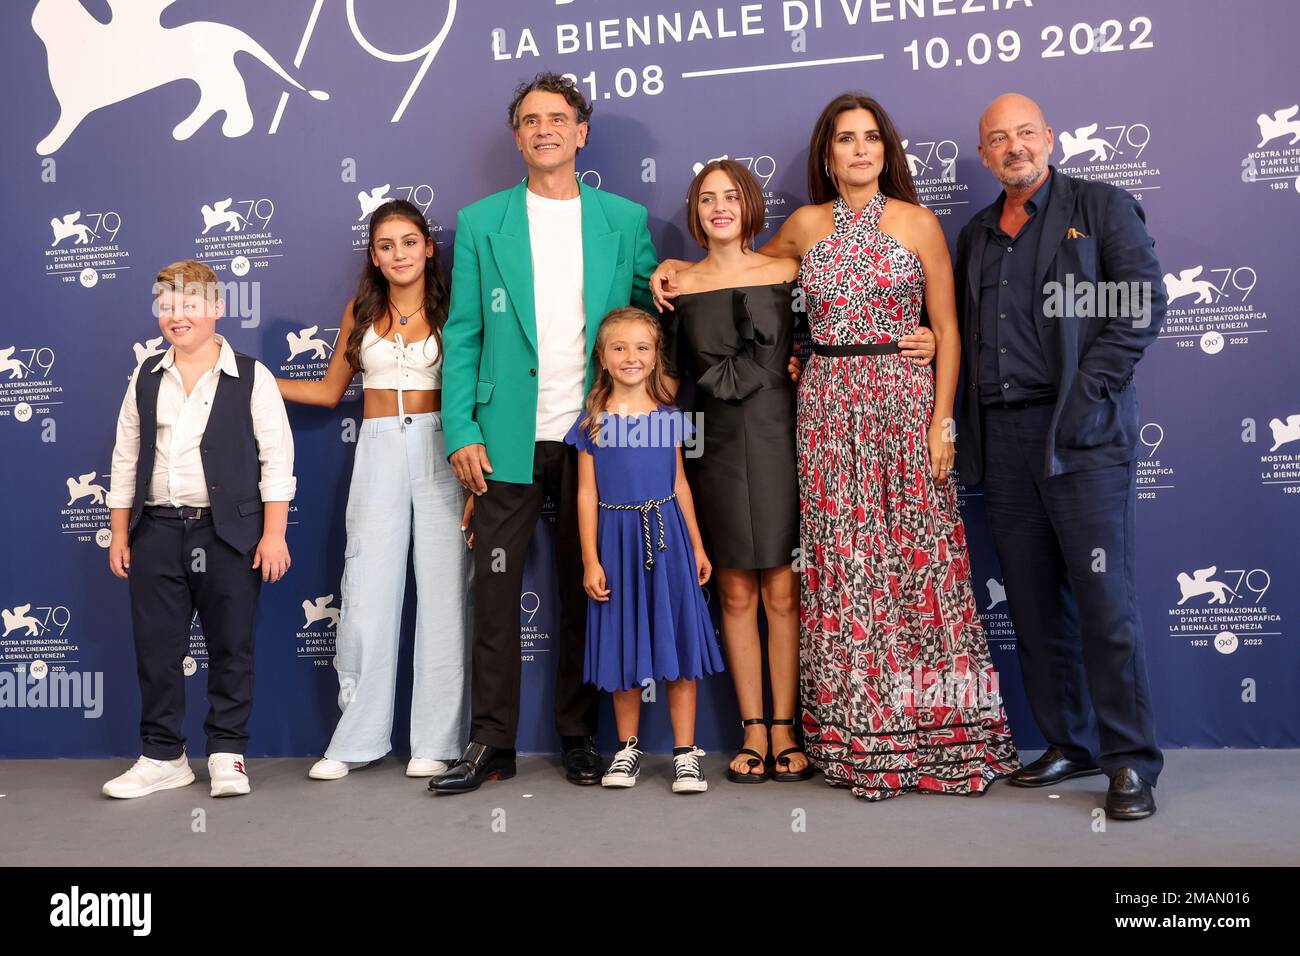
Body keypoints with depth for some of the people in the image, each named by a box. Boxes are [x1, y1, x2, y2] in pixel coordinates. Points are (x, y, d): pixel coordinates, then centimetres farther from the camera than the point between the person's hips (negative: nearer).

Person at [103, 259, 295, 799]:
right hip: (157, 531, 4)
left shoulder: (251, 378, -2)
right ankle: (163, 756, 20)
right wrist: (120, 533, 10)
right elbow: (125, 459, 14)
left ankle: (227, 753, 18)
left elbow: (276, 458, -5)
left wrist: (273, 534, -10)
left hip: (230, 531, -4)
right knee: (156, 648, 7)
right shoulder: (145, 381, 10)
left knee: (231, 647, 4)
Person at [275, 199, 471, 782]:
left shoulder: (451, 310, 3)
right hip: (379, 455, 2)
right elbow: (330, 390, 17)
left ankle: (436, 740, 9)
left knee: (443, 593, -1)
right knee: (366, 596, -1)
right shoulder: (360, 312, 11)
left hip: (440, 454, -2)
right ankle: (358, 739, 11)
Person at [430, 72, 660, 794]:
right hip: (508, 438, 0)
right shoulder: (481, 222, 7)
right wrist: (461, 432, -4)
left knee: (583, 589, 8)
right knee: (495, 588, 1)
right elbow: (462, 334, 4)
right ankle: (491, 742, 11)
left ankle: (579, 736, 20)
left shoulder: (624, 219, 9)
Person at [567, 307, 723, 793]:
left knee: (678, 642, 1)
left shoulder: (668, 416, 6)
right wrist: (590, 560, -4)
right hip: (617, 538, -1)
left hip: (667, 536, 1)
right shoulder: (592, 420, 1)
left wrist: (697, 546, 7)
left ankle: (685, 751, 9)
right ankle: (627, 748, 22)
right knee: (624, 646, 7)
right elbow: (587, 493, 0)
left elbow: (680, 484, 10)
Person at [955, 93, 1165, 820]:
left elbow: (1144, 305, -4)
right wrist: (969, 421, 4)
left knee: (1106, 603, -6)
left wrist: (1085, 392, -12)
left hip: (1082, 432, -5)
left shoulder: (1102, 207, 5)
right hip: (1002, 439, 5)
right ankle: (1070, 745, 19)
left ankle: (1132, 761, 4)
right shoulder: (977, 235, 20)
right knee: (1034, 604, 7)